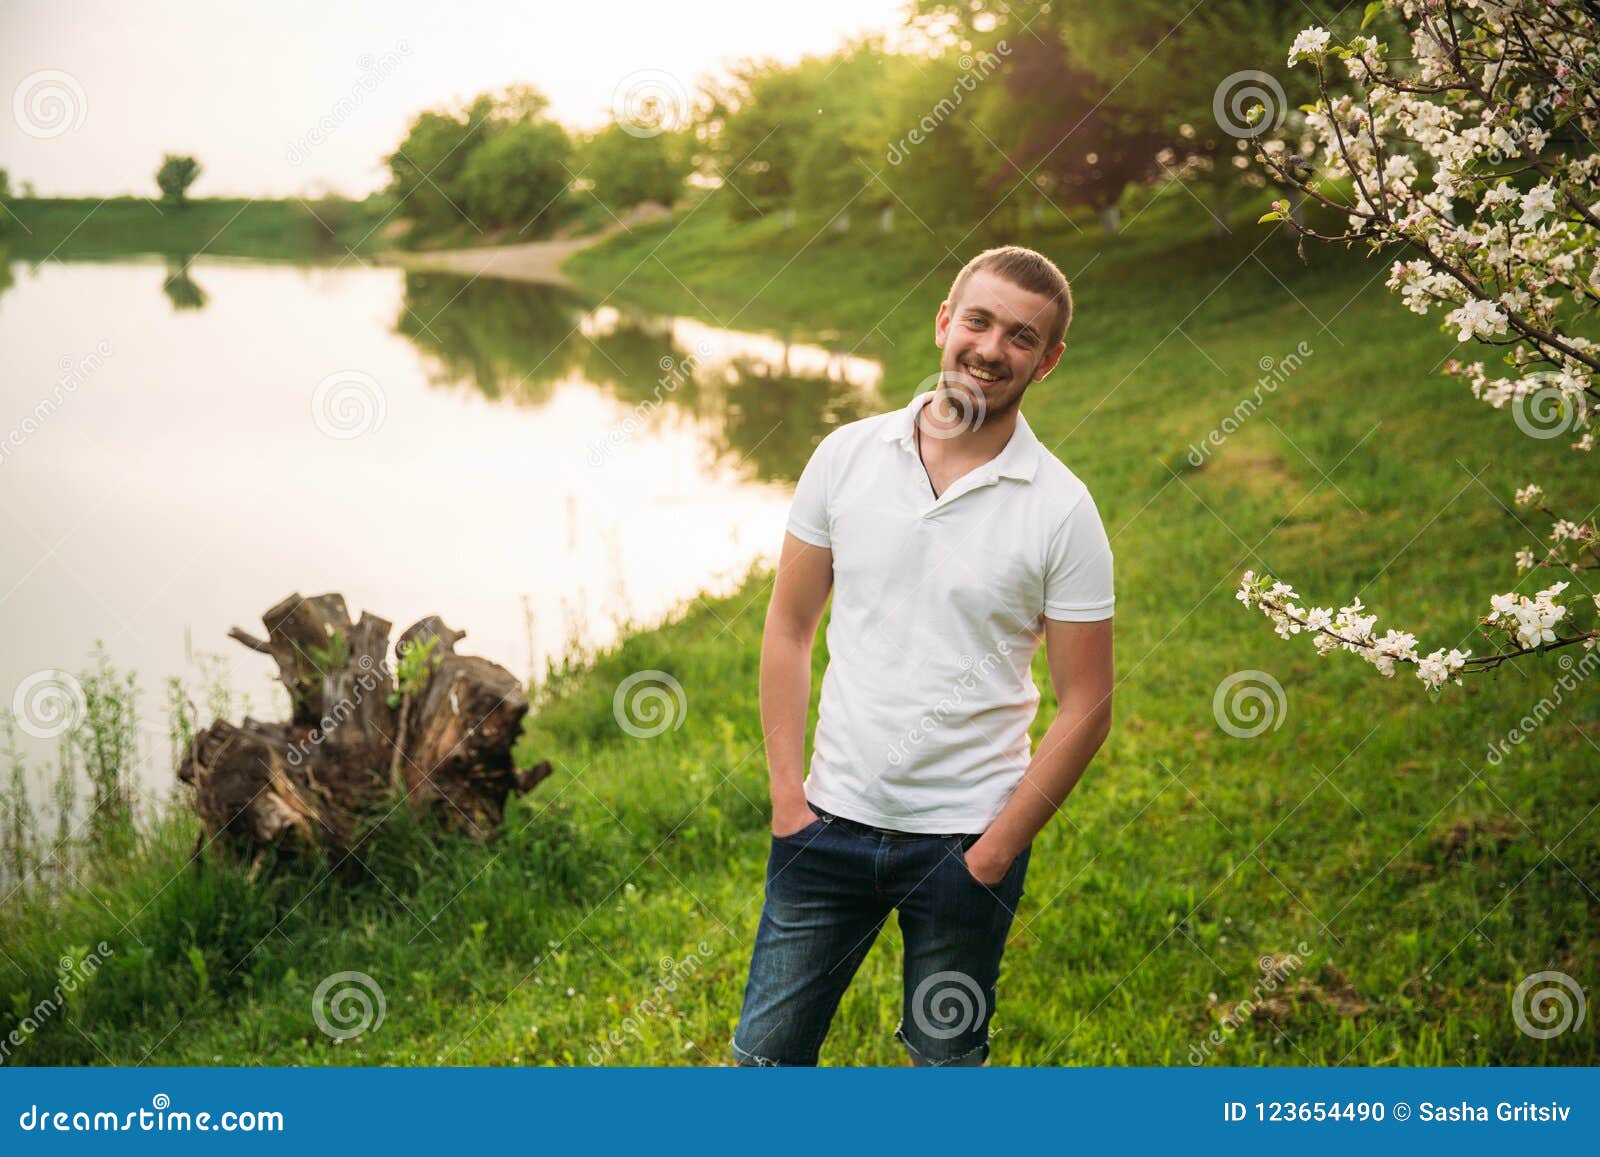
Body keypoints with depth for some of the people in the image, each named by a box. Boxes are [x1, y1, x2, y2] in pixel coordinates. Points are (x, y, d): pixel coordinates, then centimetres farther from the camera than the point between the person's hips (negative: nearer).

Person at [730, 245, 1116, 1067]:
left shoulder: (1061, 510, -8)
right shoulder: (846, 456, -1)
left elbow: (1086, 706, -6)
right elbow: (789, 629, 5)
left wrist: (993, 853, -9)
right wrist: (787, 795, -2)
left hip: (967, 839, -2)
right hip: (831, 818, 2)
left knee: (946, 1056, 13)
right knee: (765, 1052, 9)